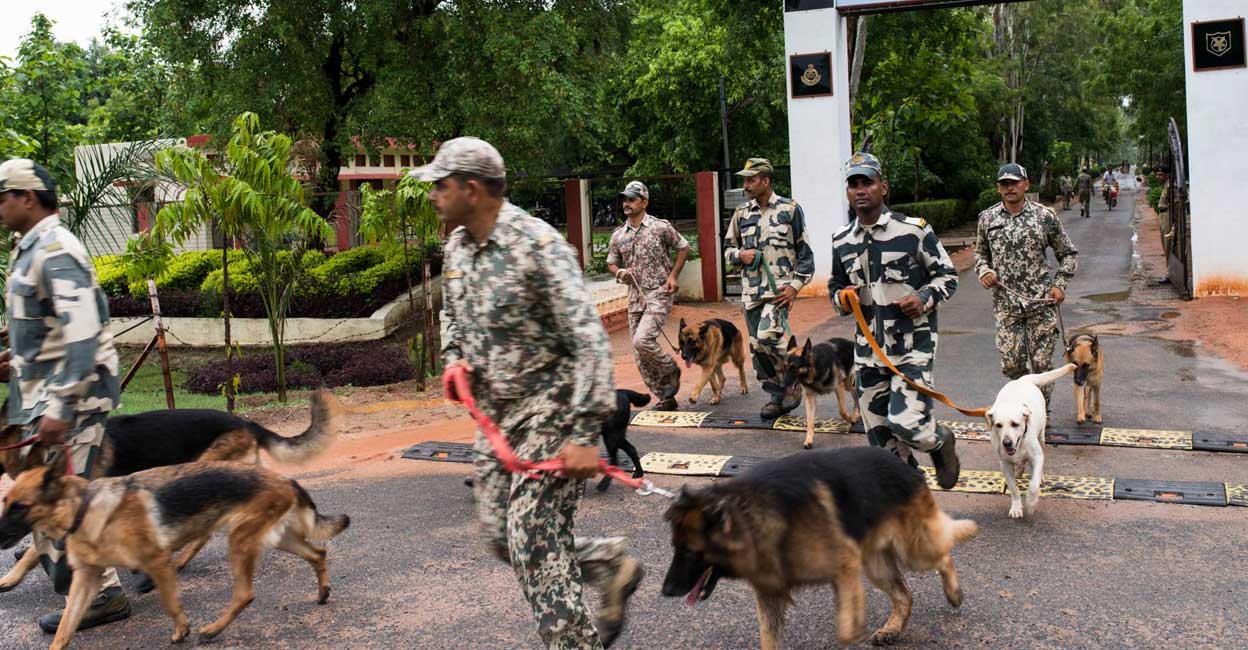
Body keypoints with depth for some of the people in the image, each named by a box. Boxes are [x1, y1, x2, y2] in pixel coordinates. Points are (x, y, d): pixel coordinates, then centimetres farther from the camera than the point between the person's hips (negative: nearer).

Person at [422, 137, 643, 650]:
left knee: (533, 539, -9)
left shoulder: (538, 246, -20)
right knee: (498, 534, 12)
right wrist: (455, 357, 2)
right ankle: (611, 565, 29)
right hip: (493, 413, 9)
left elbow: (589, 341, -23)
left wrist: (584, 432, -27)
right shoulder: (457, 247, 5)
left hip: (547, 410, -8)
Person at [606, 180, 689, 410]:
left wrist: (673, 275, -5)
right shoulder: (618, 235, 8)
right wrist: (619, 272, -4)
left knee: (642, 340, -24)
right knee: (641, 357, 5)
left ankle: (671, 371, 5)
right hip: (635, 296, 6)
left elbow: (683, 247, 6)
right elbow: (611, 262, 19)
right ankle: (665, 398, 20)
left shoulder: (661, 227, -5)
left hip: (658, 294, -6)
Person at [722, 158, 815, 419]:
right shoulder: (742, 213, 10)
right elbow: (728, 248, 20)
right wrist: (740, 255, -4)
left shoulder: (790, 209, -2)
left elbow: (805, 251, 0)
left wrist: (796, 285, -9)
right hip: (750, 290, 6)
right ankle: (776, 396, 21)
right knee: (757, 347, 6)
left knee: (766, 337, -24)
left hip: (779, 288, -5)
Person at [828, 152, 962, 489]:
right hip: (869, 348, 5)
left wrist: (925, 298, -18)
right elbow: (835, 286, 21)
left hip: (912, 344, -5)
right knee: (879, 434, 8)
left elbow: (947, 275, 1)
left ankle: (941, 441, 21)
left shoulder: (914, 230, -7)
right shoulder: (842, 241, 6)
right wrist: (842, 298, -3)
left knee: (906, 424, -16)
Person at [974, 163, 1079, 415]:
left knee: (1042, 362, 1)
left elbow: (1069, 253, 9)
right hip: (1005, 302, 2)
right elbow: (980, 252, 20)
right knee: (1011, 363, 0)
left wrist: (1059, 285, -3)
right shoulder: (987, 218, 5)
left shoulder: (1044, 216, 0)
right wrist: (984, 271, -1)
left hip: (1041, 302, -1)